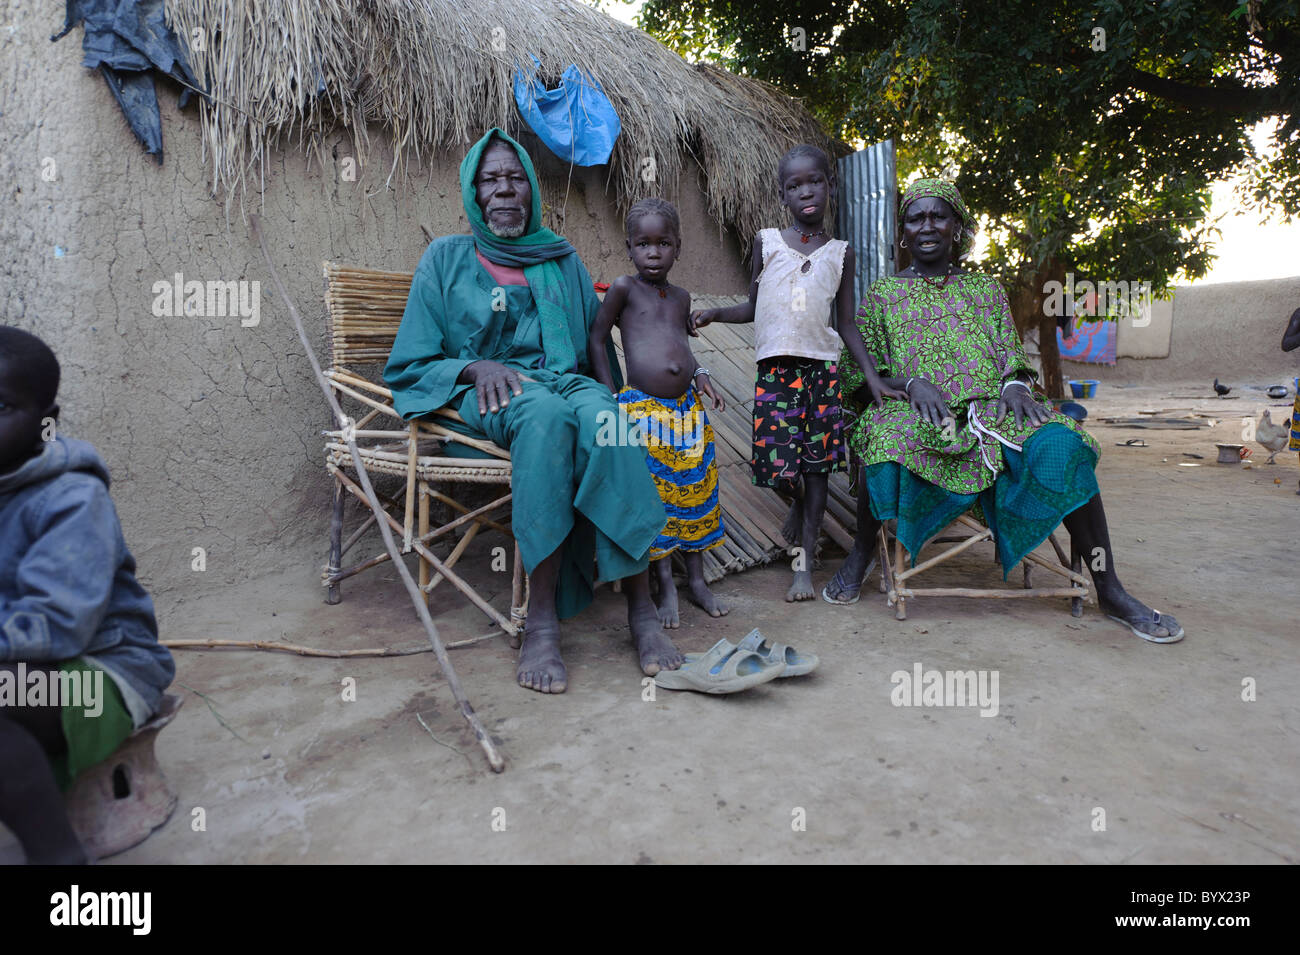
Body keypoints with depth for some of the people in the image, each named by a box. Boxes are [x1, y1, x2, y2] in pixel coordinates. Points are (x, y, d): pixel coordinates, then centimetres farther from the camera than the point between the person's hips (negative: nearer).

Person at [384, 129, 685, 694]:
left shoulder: (560, 260, 21)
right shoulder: (447, 258, 14)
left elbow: (596, 345, 23)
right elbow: (409, 366, 8)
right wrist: (477, 367, -11)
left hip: (565, 381, 2)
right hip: (482, 397, -2)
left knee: (603, 419, -36)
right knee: (545, 413, -39)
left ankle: (641, 609, -36)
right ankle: (541, 620, -40)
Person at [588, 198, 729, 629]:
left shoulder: (681, 297, 14)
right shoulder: (623, 288, -3)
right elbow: (596, 340, -1)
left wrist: (700, 376, 9)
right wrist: (611, 398, -7)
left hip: (686, 408, 6)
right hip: (643, 410, -5)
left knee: (695, 492, 10)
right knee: (653, 496, -2)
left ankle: (697, 580, 23)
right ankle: (665, 586, 12)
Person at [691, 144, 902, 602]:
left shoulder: (840, 253, 9)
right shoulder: (766, 242, 8)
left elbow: (847, 325, 9)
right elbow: (752, 307, 13)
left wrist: (872, 375, 0)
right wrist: (715, 313, -5)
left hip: (823, 366, 1)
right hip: (775, 366, -1)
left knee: (818, 461, 0)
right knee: (779, 461, -9)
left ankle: (804, 560, 10)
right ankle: (799, 503, 28)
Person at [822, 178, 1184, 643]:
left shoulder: (986, 288, 22)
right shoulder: (882, 295, 15)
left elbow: (1013, 358, 16)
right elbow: (857, 375, 7)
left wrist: (1015, 384, -8)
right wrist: (911, 383, -12)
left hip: (990, 408, 2)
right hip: (916, 411, -2)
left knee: (1061, 444, -29)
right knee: (885, 438, -39)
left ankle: (1110, 591, -19)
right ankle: (861, 552, -14)